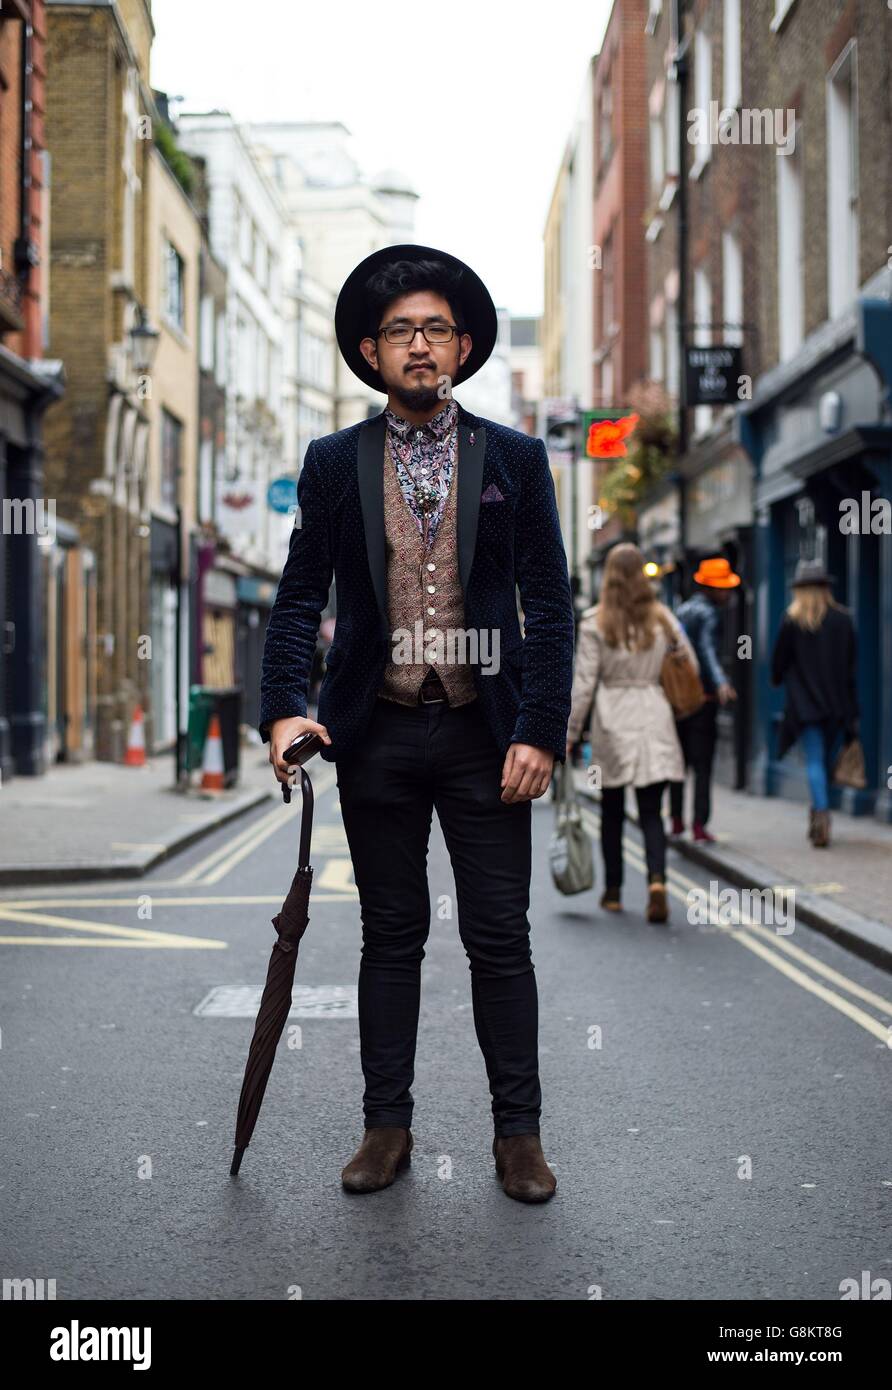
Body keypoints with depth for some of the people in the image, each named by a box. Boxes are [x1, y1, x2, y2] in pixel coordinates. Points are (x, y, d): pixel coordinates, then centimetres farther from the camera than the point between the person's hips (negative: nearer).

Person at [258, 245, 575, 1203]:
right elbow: (301, 595, 3)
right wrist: (284, 708, -12)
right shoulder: (334, 463, 6)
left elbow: (548, 604, 1)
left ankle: (518, 1133, 15)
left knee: (500, 940, 3)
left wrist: (540, 730, -8)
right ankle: (387, 1125, 20)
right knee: (391, 937, 9)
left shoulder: (516, 459, 3)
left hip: (485, 736, -1)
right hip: (376, 735, 1)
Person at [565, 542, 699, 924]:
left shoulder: (594, 622, -4)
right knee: (651, 811, 3)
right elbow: (690, 668, 8)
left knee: (612, 811, 13)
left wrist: (570, 733, 0)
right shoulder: (662, 618, 3)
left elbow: (583, 682, -6)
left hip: (611, 720, -1)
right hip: (653, 718, 1)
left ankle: (613, 891, 21)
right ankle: (657, 881, -19)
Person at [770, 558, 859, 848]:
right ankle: (818, 821, 19)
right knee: (827, 760, 13)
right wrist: (851, 710, 11)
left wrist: (778, 680, 24)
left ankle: (822, 815, -23)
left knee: (815, 761, -5)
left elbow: (779, 661, 0)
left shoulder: (792, 620, -5)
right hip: (838, 703, 3)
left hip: (806, 703, -3)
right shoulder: (843, 618, 4)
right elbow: (853, 661, 6)